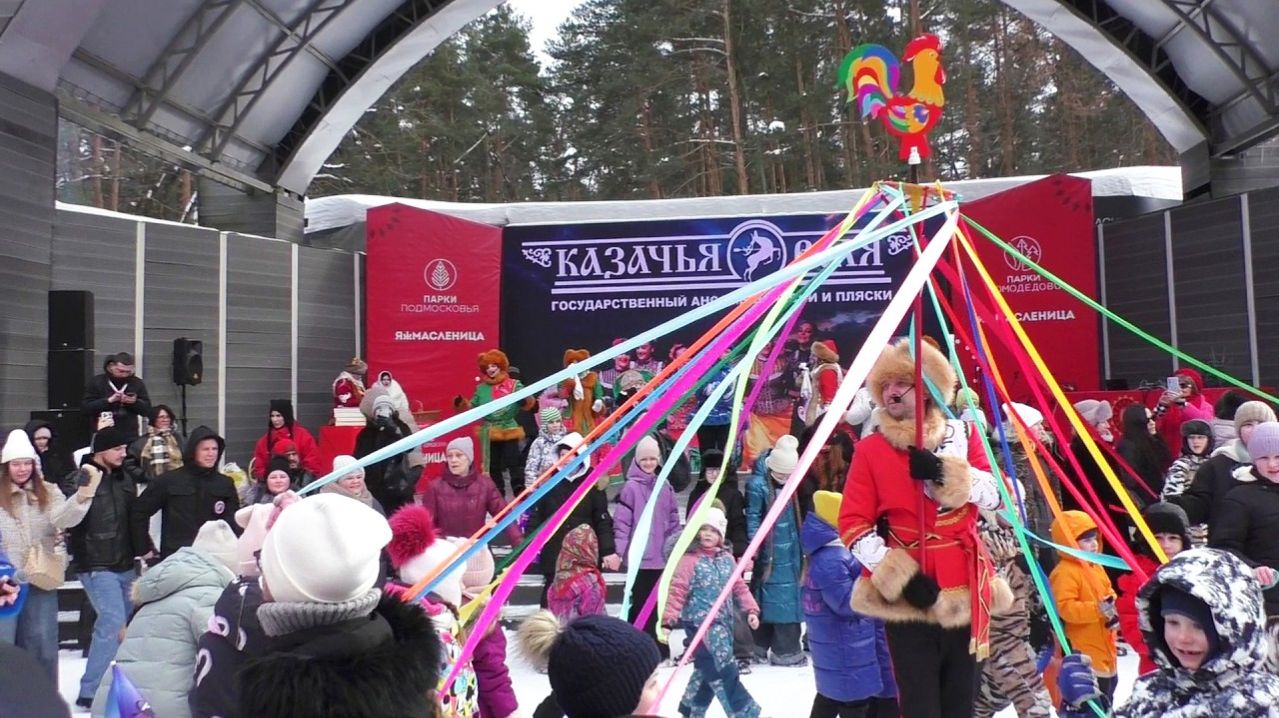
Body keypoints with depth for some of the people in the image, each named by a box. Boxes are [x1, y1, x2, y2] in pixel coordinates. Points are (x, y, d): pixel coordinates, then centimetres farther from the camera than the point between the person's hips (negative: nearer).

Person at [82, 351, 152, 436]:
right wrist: (108, 400, -17)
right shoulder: (96, 382, 2)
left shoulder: (137, 383, 7)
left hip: (130, 436, 1)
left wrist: (135, 402, -15)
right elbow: (84, 408, -6)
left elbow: (148, 410, 5)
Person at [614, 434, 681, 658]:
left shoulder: (665, 487, 8)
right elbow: (621, 521, -8)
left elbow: (674, 521, 14)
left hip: (663, 556, 5)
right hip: (640, 556, -4)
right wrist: (618, 550, -14)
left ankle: (660, 650, 22)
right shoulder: (631, 486, -6)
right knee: (640, 603, 1)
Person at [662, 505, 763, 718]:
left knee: (709, 670, 18)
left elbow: (739, 586, 15)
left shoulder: (727, 558, 8)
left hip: (723, 622, 7)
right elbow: (677, 591, -16)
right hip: (700, 623, -7)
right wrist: (668, 619, -24)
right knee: (723, 671, -9)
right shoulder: (689, 559, -12)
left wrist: (751, 609, 6)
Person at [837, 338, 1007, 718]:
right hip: (908, 596, -3)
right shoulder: (871, 448, -2)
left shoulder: (963, 436, 6)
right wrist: (899, 576, -16)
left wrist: (946, 472, -20)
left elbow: (998, 495, -4)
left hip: (965, 592, 3)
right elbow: (853, 523, -7)